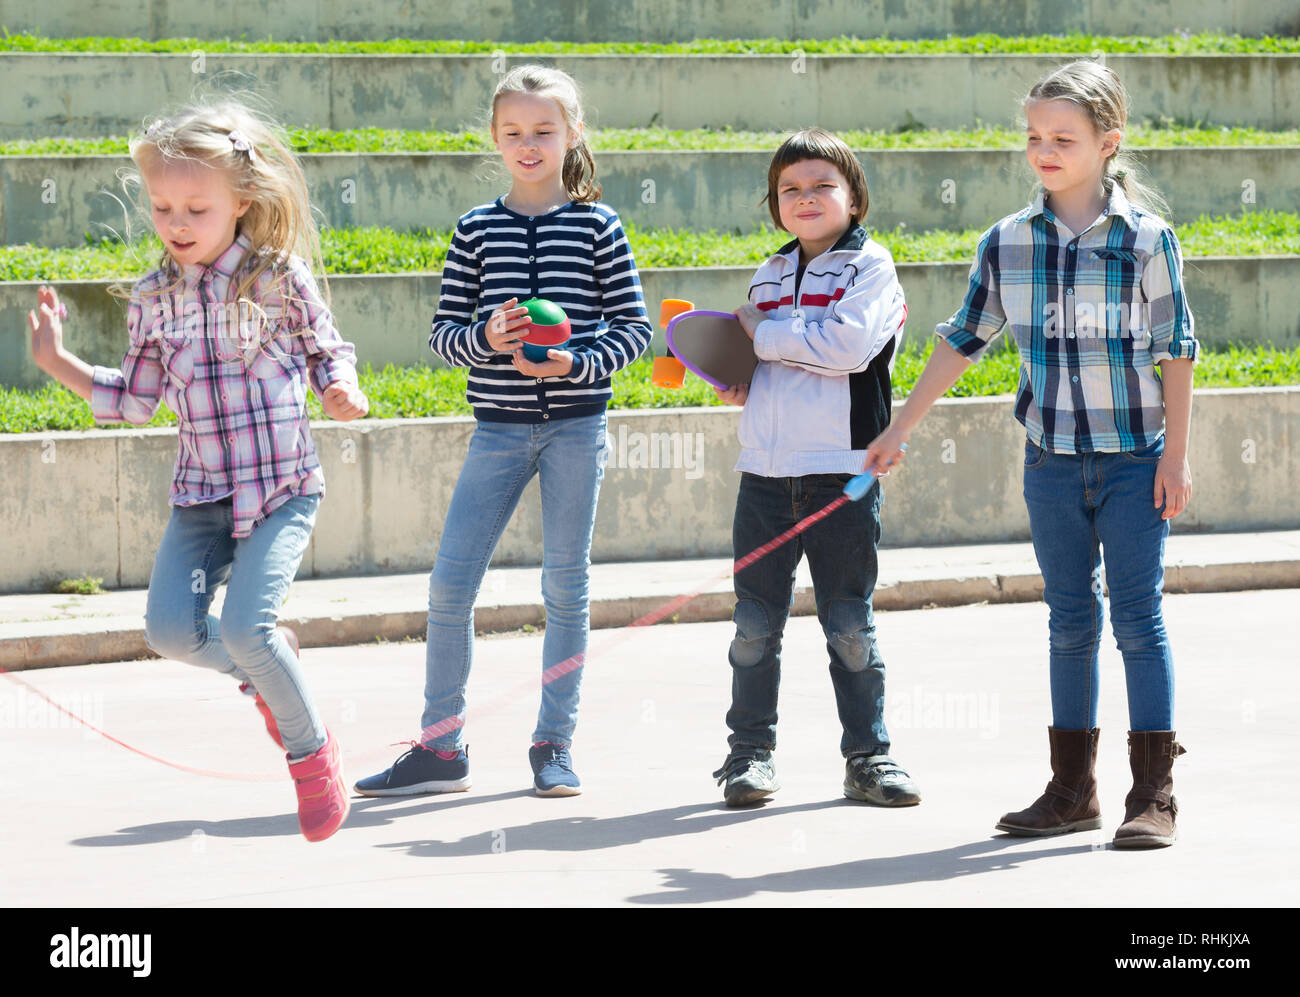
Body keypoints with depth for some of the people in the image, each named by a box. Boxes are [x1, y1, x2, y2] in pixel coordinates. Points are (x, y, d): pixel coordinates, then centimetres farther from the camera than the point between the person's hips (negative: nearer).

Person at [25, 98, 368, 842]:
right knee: (171, 627, -12)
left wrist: (340, 389, -15)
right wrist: (58, 362, 6)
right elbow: (136, 400, 14)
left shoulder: (280, 279, -6)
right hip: (200, 494, 4)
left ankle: (312, 749, 6)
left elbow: (329, 349, 6)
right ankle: (265, 672, 21)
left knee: (245, 623, -20)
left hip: (282, 487, -4)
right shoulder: (155, 299, 5)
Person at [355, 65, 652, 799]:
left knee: (567, 585, 4)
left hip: (577, 425, -1)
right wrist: (484, 339, -16)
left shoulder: (597, 224, 1)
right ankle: (441, 747, 8)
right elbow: (443, 335, 5)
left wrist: (578, 363, -15)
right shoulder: (477, 229, 5)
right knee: (450, 583, -2)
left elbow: (635, 326, 1)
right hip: (499, 427, 2)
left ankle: (555, 744, 15)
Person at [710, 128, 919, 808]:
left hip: (841, 471, -5)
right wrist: (736, 386, 5)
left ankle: (867, 756, 11)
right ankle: (750, 753, 15)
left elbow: (844, 345, -18)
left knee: (849, 624, 2)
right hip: (765, 470, 5)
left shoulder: (869, 266, -2)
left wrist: (762, 332, -10)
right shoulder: (769, 275, 15)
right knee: (755, 623, 6)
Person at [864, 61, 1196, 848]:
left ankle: (1155, 794, 1)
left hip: (1136, 458, -4)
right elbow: (964, 341, 11)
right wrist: (900, 428, 12)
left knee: (1139, 617, -3)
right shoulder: (1007, 243, 2)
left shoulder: (1146, 238, -8)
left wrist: (1176, 455, -8)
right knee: (1070, 621, 9)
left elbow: (1176, 350, -5)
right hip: (1053, 459, 4)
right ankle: (1074, 789, 17)